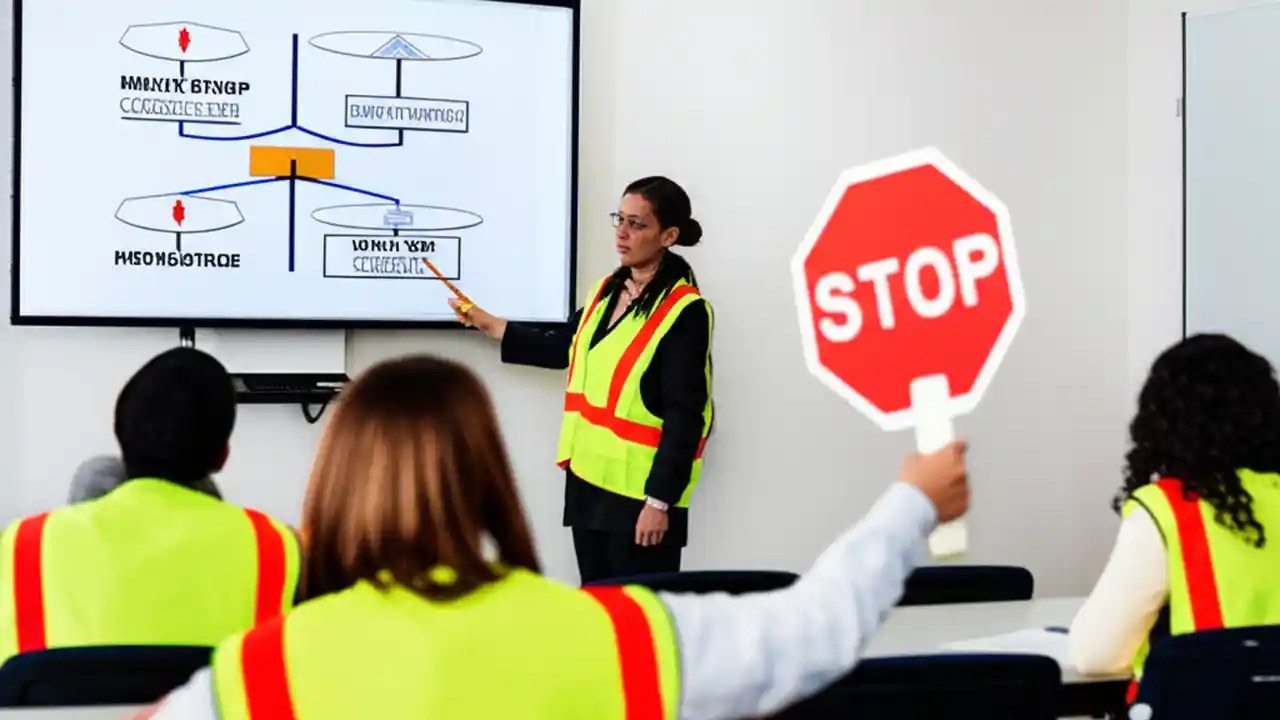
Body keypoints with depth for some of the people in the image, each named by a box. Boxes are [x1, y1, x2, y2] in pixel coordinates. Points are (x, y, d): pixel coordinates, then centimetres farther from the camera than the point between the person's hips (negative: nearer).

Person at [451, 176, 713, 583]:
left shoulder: (684, 312, -14)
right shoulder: (608, 290, 11)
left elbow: (684, 415, -17)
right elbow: (562, 348, 24)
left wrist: (660, 500, -19)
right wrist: (489, 325, 20)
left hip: (641, 490, -8)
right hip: (588, 477, 8)